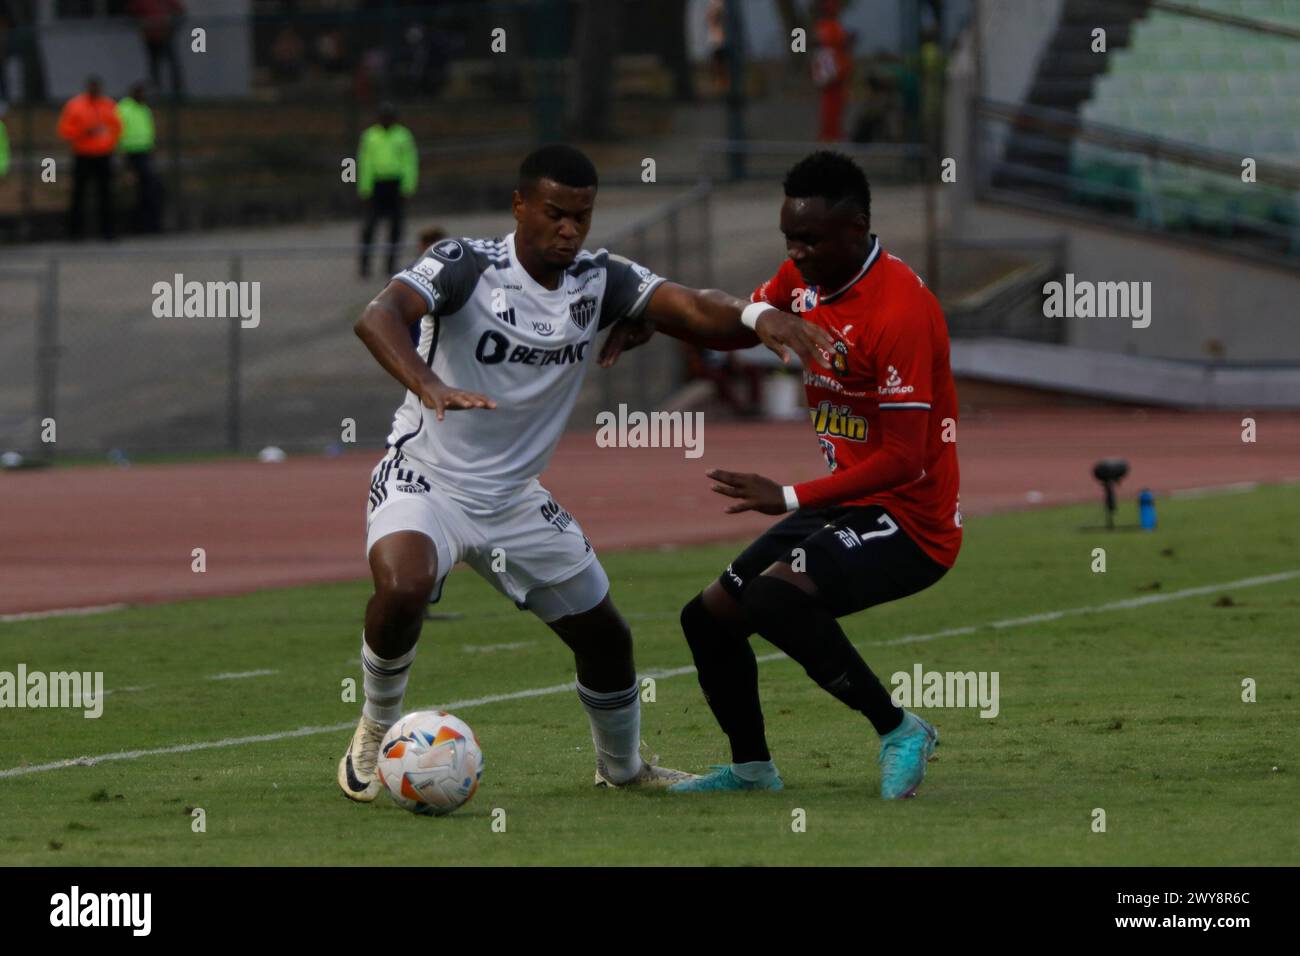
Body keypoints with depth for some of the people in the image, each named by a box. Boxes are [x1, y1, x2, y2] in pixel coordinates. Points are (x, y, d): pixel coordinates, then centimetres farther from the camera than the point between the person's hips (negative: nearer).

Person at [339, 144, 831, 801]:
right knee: (403, 586, -35)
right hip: (426, 477, -5)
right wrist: (430, 387, -54)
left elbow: (698, 310, -16)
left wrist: (761, 319, -39)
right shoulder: (465, 266, -18)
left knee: (606, 639, 11)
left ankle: (621, 768, 41)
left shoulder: (601, 280, -4)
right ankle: (376, 733, -9)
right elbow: (378, 317, -35)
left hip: (515, 499, 5)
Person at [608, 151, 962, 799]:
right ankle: (751, 767, 29)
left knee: (775, 597, -31)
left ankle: (899, 730, -16)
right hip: (847, 501, 9)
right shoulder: (806, 279, 3)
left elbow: (904, 461, -26)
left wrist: (790, 498, -30)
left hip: (910, 521, -9)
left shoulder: (901, 311, -24)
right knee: (709, 617, 10)